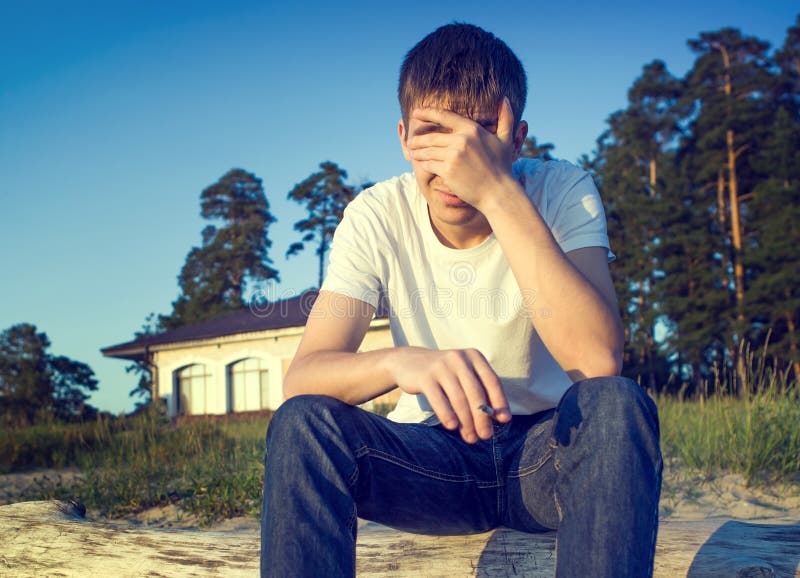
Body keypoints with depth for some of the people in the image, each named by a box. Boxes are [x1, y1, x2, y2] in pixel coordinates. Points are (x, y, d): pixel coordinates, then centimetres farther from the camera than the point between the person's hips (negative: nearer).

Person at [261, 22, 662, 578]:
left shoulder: (562, 192, -13)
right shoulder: (377, 217, -8)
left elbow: (598, 359, -29)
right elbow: (301, 377, -18)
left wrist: (500, 194, -35)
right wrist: (399, 361, -41)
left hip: (546, 454, -1)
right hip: (433, 459, 1)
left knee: (615, 403, -33)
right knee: (302, 422, -26)